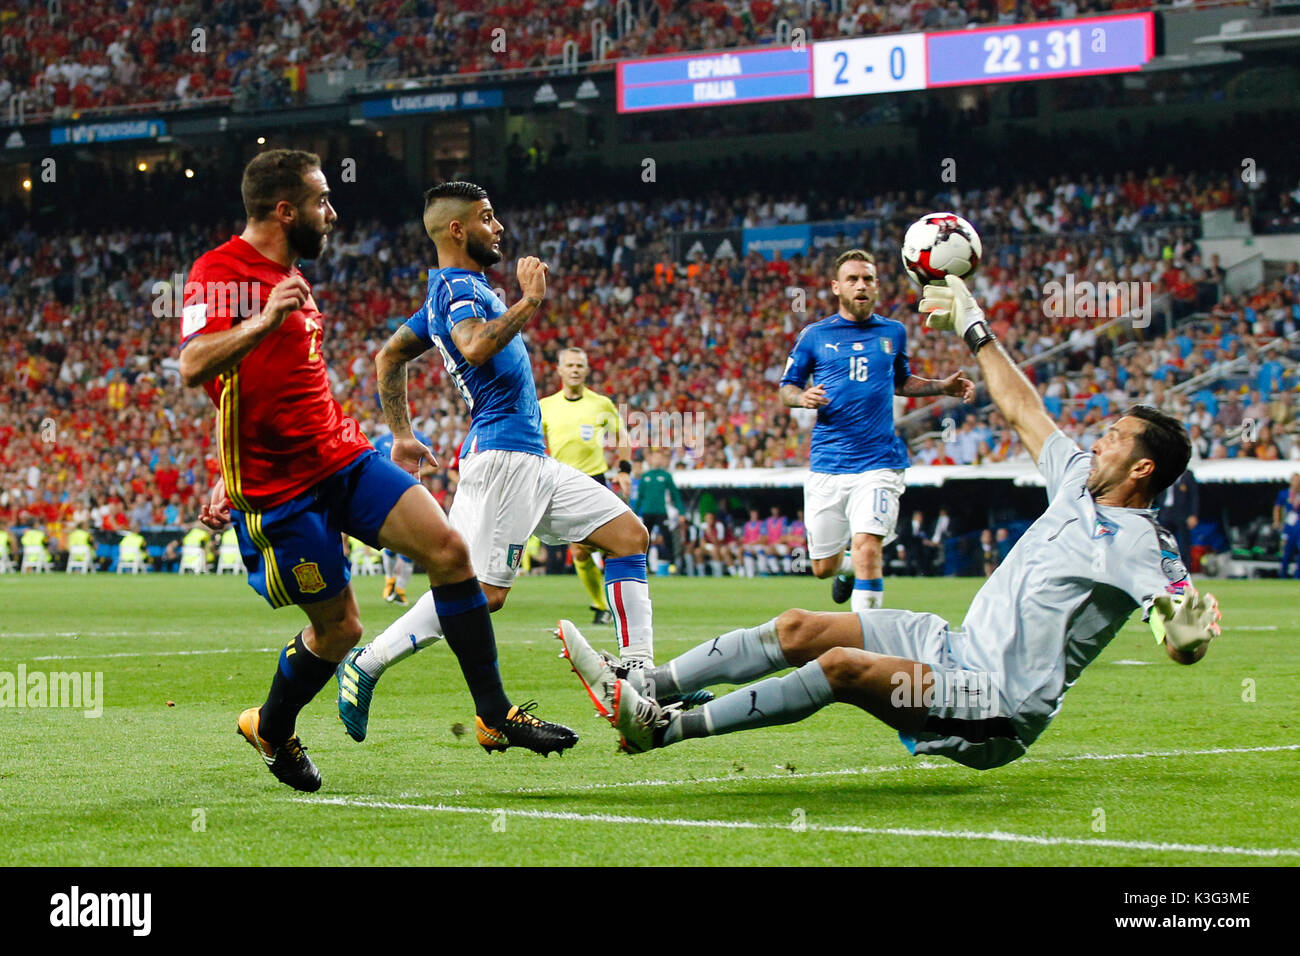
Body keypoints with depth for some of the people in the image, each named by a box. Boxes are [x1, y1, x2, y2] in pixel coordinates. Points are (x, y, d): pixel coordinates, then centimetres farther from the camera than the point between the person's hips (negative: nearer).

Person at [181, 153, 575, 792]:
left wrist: (229, 477, 27)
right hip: (281, 486, -8)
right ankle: (271, 729, 27)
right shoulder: (220, 271, -12)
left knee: (447, 548, -8)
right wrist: (264, 322, -40)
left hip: (343, 456, 8)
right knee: (338, 629, -2)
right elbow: (194, 367, -28)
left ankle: (495, 714, -2)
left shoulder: (288, 276, 17)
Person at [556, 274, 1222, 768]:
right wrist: (975, 330, 27)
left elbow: (1183, 646, -23)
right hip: (956, 645, 9)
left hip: (999, 709, -9)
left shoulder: (1142, 546, -13)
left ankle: (662, 727, -26)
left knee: (843, 665, -27)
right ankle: (637, 687, -5)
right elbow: (1022, 411, 24)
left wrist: (1189, 628, -45)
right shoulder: (1080, 482, 12)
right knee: (799, 628, -2)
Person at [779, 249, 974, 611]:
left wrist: (943, 386, 11)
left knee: (867, 548, -21)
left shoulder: (893, 333, 10)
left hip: (878, 462, -1)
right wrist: (803, 398, -13)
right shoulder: (814, 336, 5)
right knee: (823, 566, 9)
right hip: (827, 465, 1)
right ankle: (848, 569, 45)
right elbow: (786, 389, 10)